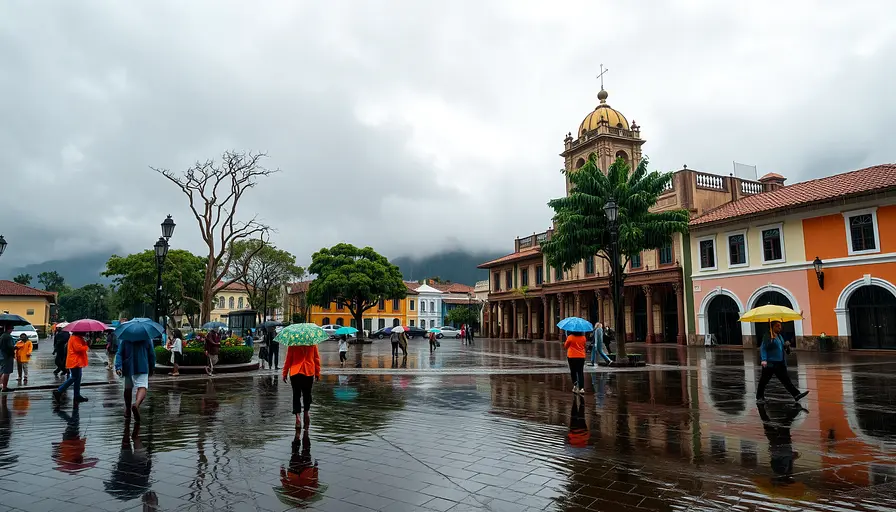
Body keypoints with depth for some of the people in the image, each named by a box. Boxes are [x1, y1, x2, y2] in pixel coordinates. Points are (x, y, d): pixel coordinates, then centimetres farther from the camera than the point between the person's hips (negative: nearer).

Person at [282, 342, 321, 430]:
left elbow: (288, 358, -5)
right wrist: (317, 373, 10)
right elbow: (317, 358, 2)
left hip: (295, 373, -2)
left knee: (296, 395, 2)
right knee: (307, 394, 18)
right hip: (309, 372, 2)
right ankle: (306, 412, 22)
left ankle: (297, 417, -8)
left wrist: (285, 373, 3)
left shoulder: (292, 343, -7)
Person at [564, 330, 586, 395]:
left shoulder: (570, 337, -12)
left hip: (572, 357, -3)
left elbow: (565, 346, 1)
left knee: (573, 372, 11)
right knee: (580, 372, 4)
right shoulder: (583, 337, -1)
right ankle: (581, 388, -5)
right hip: (581, 357, 3)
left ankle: (575, 384, -1)